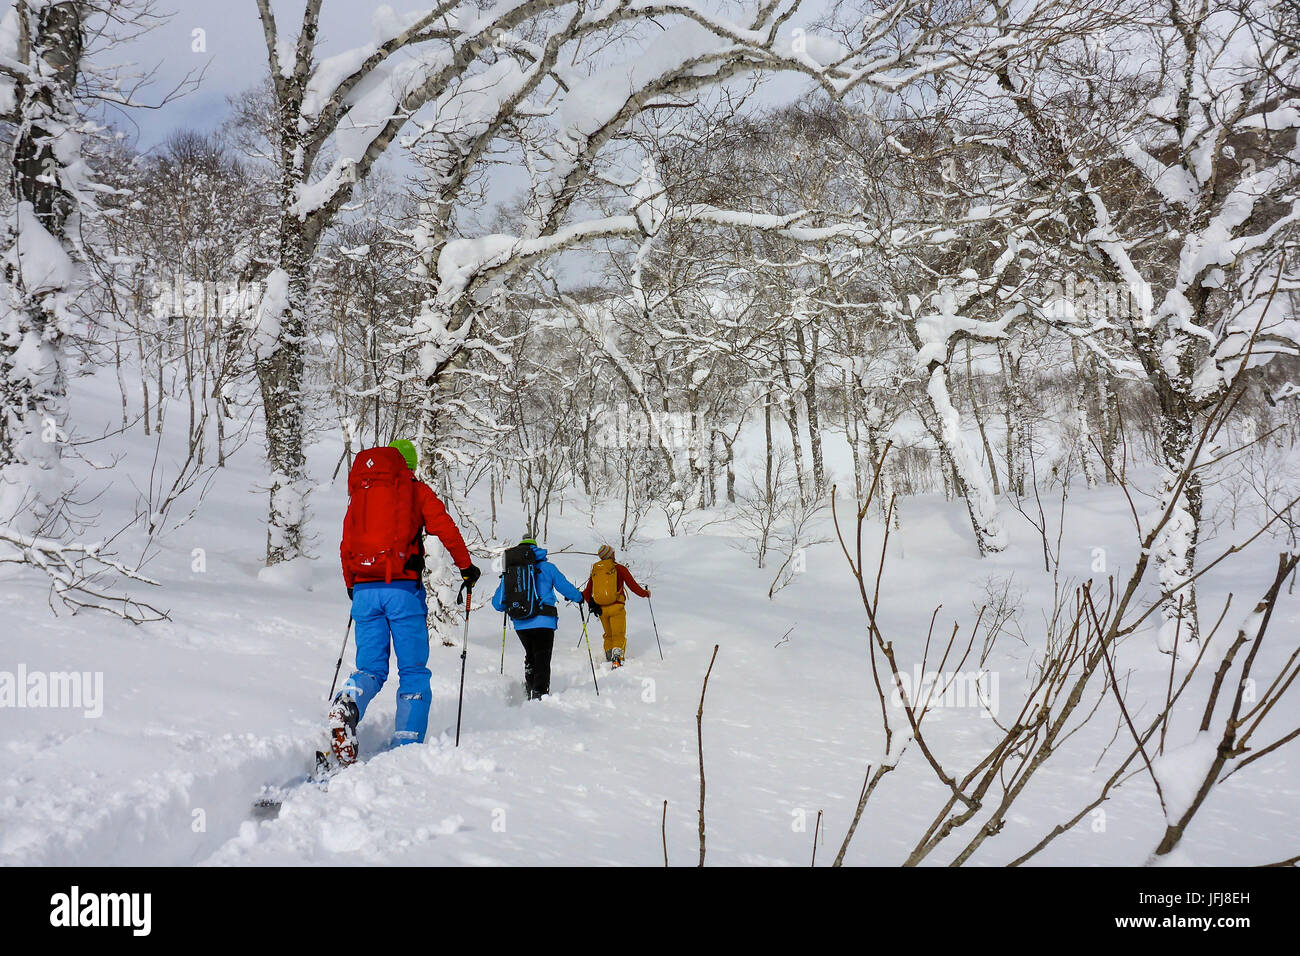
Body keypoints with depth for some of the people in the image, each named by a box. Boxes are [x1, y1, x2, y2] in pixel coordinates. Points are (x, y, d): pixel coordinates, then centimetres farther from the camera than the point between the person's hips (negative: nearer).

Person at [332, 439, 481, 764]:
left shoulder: (359, 492, 18)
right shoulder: (415, 489, 8)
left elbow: (346, 544, 20)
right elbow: (444, 527, -5)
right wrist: (466, 566, 4)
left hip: (364, 589, 4)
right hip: (402, 589, -3)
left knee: (371, 667, 7)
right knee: (413, 672, 3)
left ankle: (348, 702, -26)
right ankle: (407, 746, -6)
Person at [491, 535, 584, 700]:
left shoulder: (509, 571, 10)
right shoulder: (547, 567, 3)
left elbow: (497, 603, 11)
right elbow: (565, 586, 4)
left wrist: (506, 608, 34)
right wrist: (579, 597, 24)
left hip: (520, 624, 3)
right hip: (543, 622, -3)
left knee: (530, 656, 24)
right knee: (542, 660, -2)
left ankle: (529, 691, 17)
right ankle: (539, 694, -17)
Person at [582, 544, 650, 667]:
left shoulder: (594, 571, 8)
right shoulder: (619, 569, -4)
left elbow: (587, 593, 6)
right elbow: (634, 587, -2)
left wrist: (591, 604, 19)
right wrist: (646, 593, 13)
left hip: (601, 609, 4)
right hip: (616, 607, -4)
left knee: (609, 635, 19)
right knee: (619, 636, -4)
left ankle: (608, 659, 16)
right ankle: (617, 658, -24)